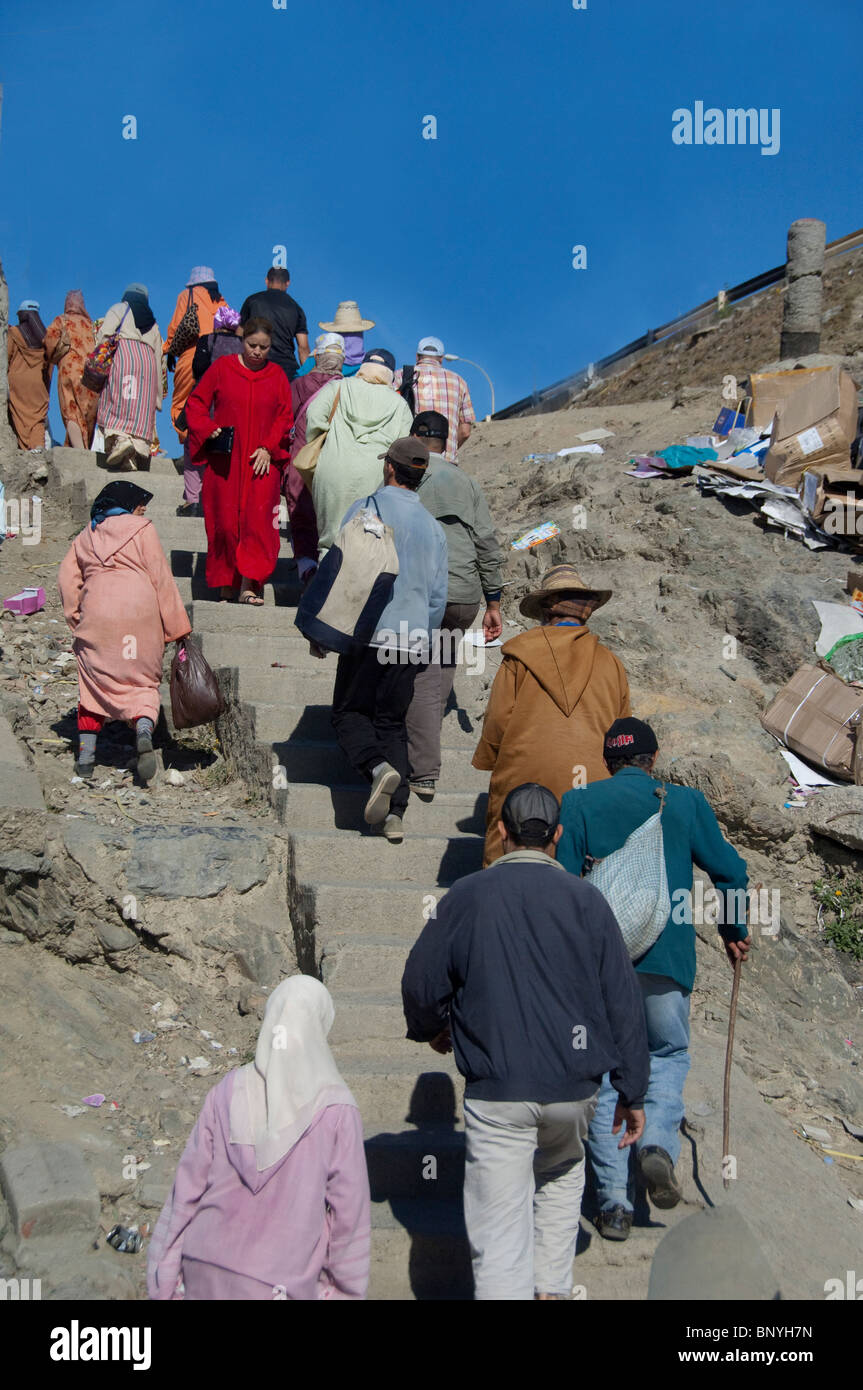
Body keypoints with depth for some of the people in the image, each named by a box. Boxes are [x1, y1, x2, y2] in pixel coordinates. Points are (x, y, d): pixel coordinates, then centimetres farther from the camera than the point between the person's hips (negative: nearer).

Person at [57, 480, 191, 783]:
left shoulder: (86, 536, 19)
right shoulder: (141, 529, 8)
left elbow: (67, 578, 12)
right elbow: (160, 578, 2)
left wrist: (76, 618, 17)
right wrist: (177, 626, 4)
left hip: (96, 613, 2)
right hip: (139, 611, -2)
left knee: (93, 681, 13)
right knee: (143, 681, 5)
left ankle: (86, 753, 8)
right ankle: (144, 730, -24)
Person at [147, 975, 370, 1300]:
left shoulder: (227, 1093, -6)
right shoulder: (336, 1111, -13)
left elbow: (189, 1184, -1)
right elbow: (348, 1209, -7)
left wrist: (167, 1274, 10)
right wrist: (345, 1288, 5)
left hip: (207, 1271, 3)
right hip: (280, 1282, -3)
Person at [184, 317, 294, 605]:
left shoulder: (277, 376, 8)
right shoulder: (221, 368, 4)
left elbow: (285, 418, 7)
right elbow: (195, 404, 9)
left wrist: (269, 448, -6)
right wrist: (208, 429, -7)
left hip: (262, 461, 0)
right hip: (225, 460, 0)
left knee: (258, 518, -10)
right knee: (225, 519, 0)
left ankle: (248, 585, -10)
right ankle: (226, 584, 10)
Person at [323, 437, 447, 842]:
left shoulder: (365, 509, -2)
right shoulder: (434, 527, 13)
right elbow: (438, 597, 15)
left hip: (368, 630, -4)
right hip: (411, 638, 4)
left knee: (349, 713, 8)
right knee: (392, 722, 11)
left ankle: (378, 767, -20)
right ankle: (395, 812, -3)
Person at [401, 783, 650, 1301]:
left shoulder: (466, 896, -1)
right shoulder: (586, 899, 0)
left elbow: (421, 984, 5)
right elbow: (622, 1000, 0)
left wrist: (431, 1029, 28)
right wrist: (632, 1093, 7)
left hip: (496, 1090, -2)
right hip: (575, 1085, 2)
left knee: (500, 1229, 1)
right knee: (561, 1179, 30)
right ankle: (552, 1289, 29)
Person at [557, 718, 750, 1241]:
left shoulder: (579, 803, 2)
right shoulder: (686, 802, 4)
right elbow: (731, 871, 5)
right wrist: (735, 932, 21)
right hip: (667, 960, 0)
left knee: (607, 1073, 9)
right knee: (669, 1055, 20)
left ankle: (615, 1205, 8)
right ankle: (659, 1144, -6)